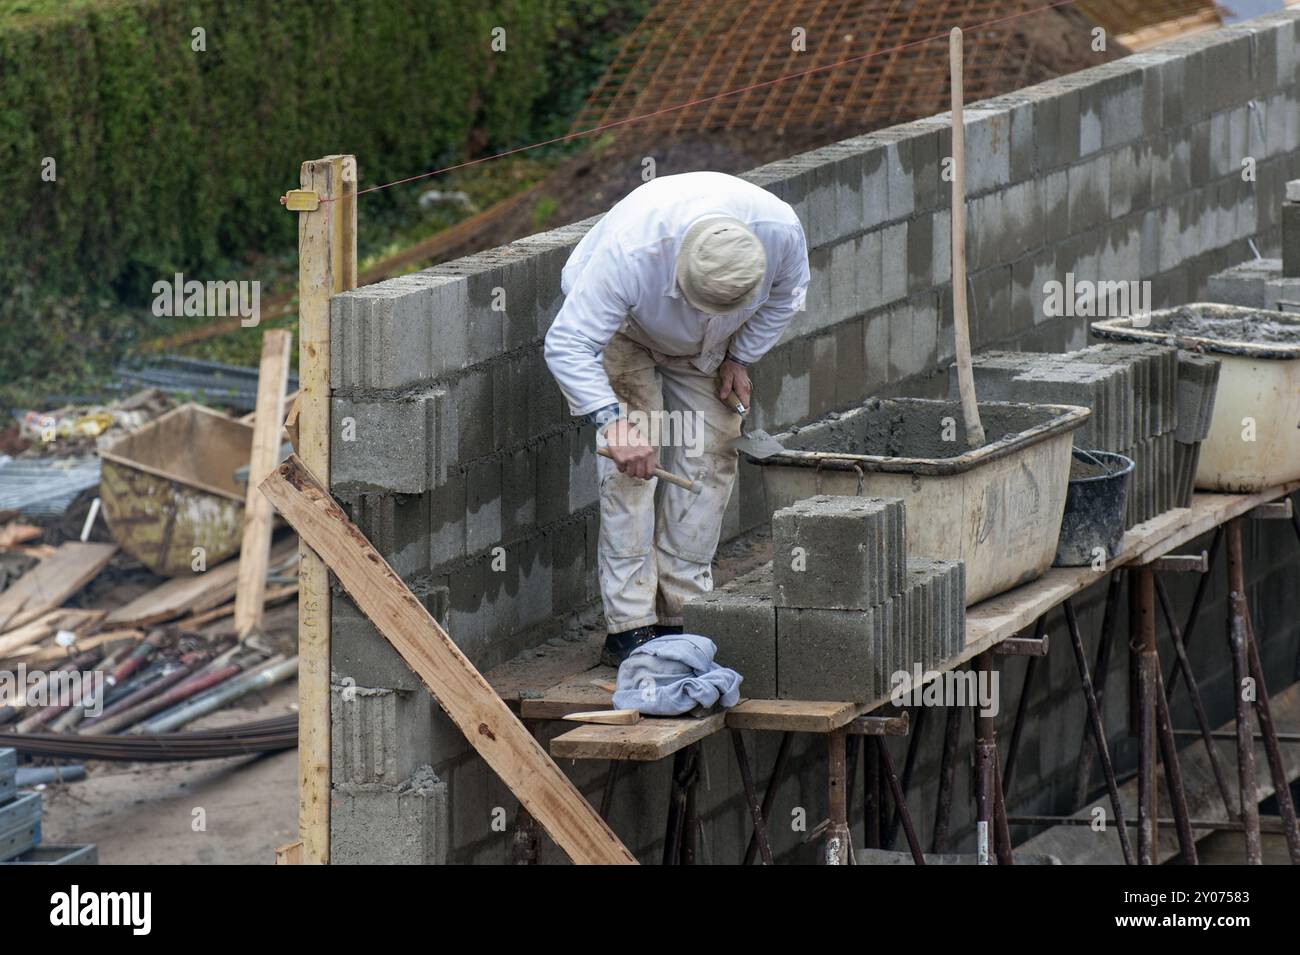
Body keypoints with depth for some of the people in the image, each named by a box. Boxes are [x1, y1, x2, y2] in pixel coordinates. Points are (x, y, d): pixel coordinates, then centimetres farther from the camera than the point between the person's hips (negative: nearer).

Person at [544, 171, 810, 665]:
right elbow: (567, 345, -41)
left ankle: (680, 615, 3)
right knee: (631, 463, -18)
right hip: (620, 329, -4)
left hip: (702, 348, 4)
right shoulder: (630, 253, -46)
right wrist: (613, 421, -51)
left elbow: (787, 291, -8)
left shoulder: (781, 230, -34)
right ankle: (629, 627, -17)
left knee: (708, 457, -5)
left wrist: (741, 357, -9)